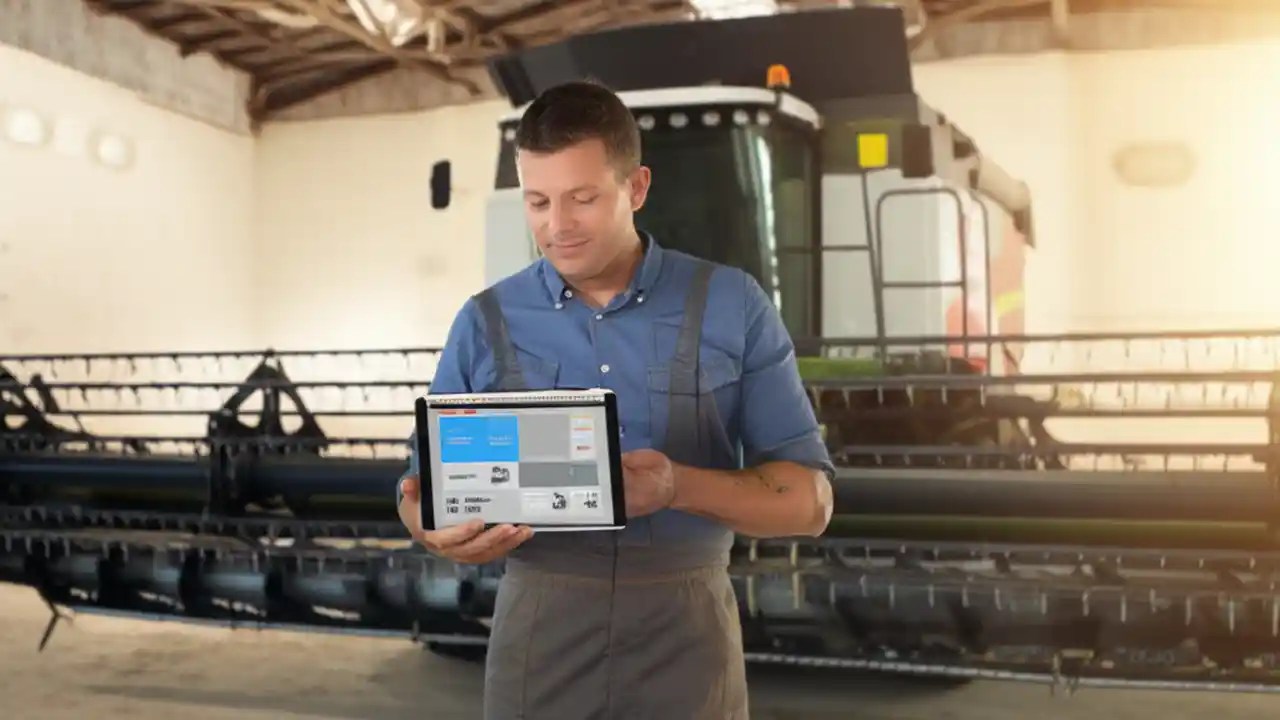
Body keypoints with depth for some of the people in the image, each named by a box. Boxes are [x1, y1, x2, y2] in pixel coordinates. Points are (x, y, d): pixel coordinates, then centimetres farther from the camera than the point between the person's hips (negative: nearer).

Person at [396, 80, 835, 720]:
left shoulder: (733, 307, 0)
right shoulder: (485, 323, 4)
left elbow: (808, 499, -2)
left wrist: (681, 487, -20)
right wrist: (444, 530, -16)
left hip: (687, 632, -1)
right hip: (539, 632, 1)